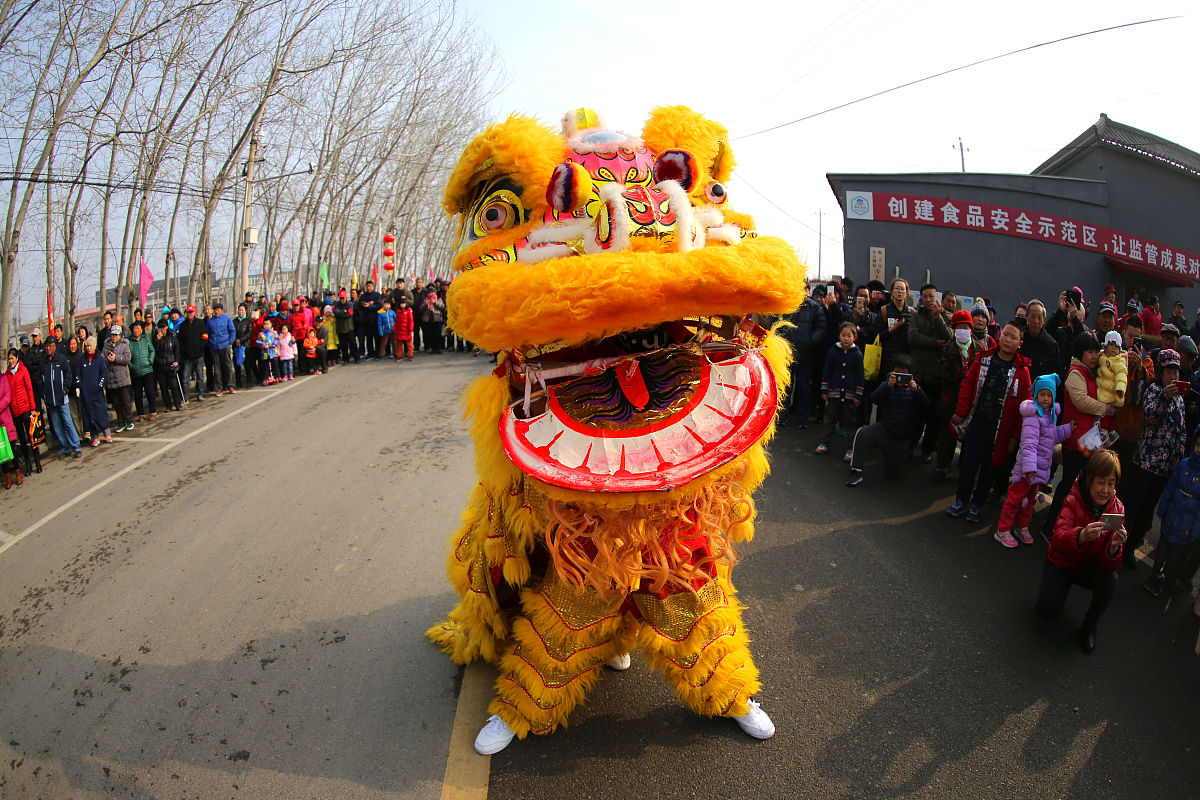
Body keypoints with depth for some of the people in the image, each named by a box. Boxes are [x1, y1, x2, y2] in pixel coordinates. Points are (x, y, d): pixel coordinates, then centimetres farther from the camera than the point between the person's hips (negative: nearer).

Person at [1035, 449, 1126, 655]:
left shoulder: (1117, 509, -14)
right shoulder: (1073, 500, -21)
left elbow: (1109, 566, -22)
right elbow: (1057, 538, -35)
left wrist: (1114, 548, -45)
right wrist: (1082, 536, -56)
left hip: (1089, 566, 3)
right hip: (1061, 563, -2)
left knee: (1110, 579, -30)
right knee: (1047, 610, -19)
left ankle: (1089, 627, -5)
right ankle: (1050, 588, 18)